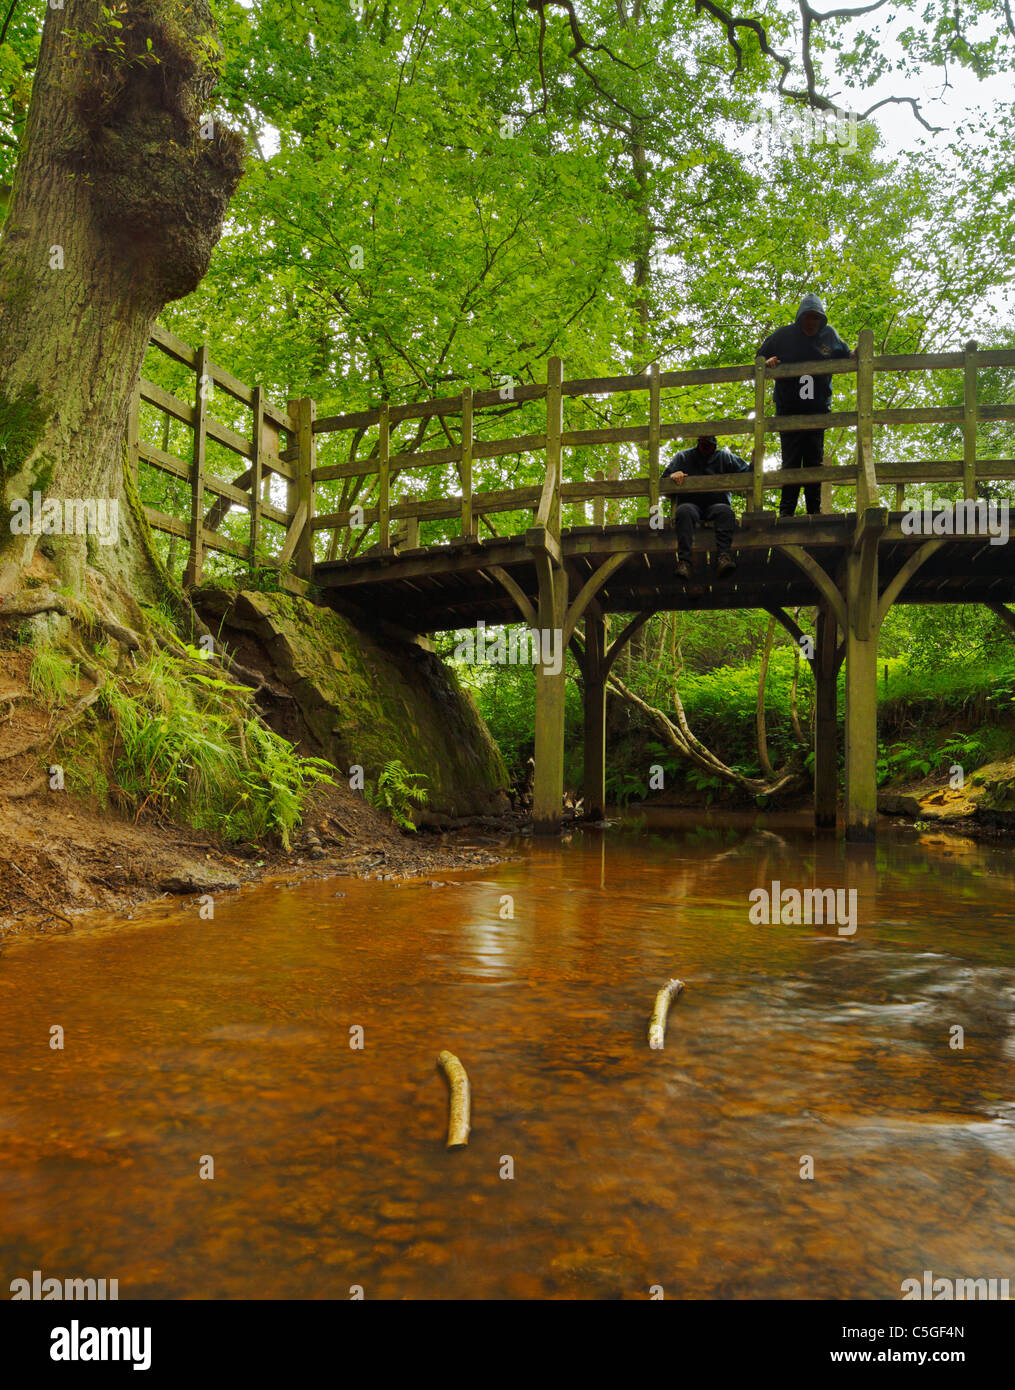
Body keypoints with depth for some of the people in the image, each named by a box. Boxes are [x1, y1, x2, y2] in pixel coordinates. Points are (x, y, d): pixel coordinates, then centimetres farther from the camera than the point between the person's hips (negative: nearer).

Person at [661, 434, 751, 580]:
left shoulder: (725, 457, 20)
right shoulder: (682, 457, 19)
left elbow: (747, 473, 15)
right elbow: (663, 479, 15)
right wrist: (672, 476, -9)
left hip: (716, 504, 1)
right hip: (691, 503, -1)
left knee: (726, 511, -35)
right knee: (684, 511, -37)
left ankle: (723, 555, -49)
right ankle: (684, 560, -48)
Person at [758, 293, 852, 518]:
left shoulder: (829, 335, 7)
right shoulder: (784, 335, 2)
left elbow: (844, 355, 19)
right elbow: (761, 355, 10)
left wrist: (855, 355, -4)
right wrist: (767, 361, -13)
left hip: (818, 409, 2)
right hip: (788, 409, -2)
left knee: (815, 461, 2)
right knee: (790, 461, -5)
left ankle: (814, 510, 5)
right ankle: (786, 510, -3)